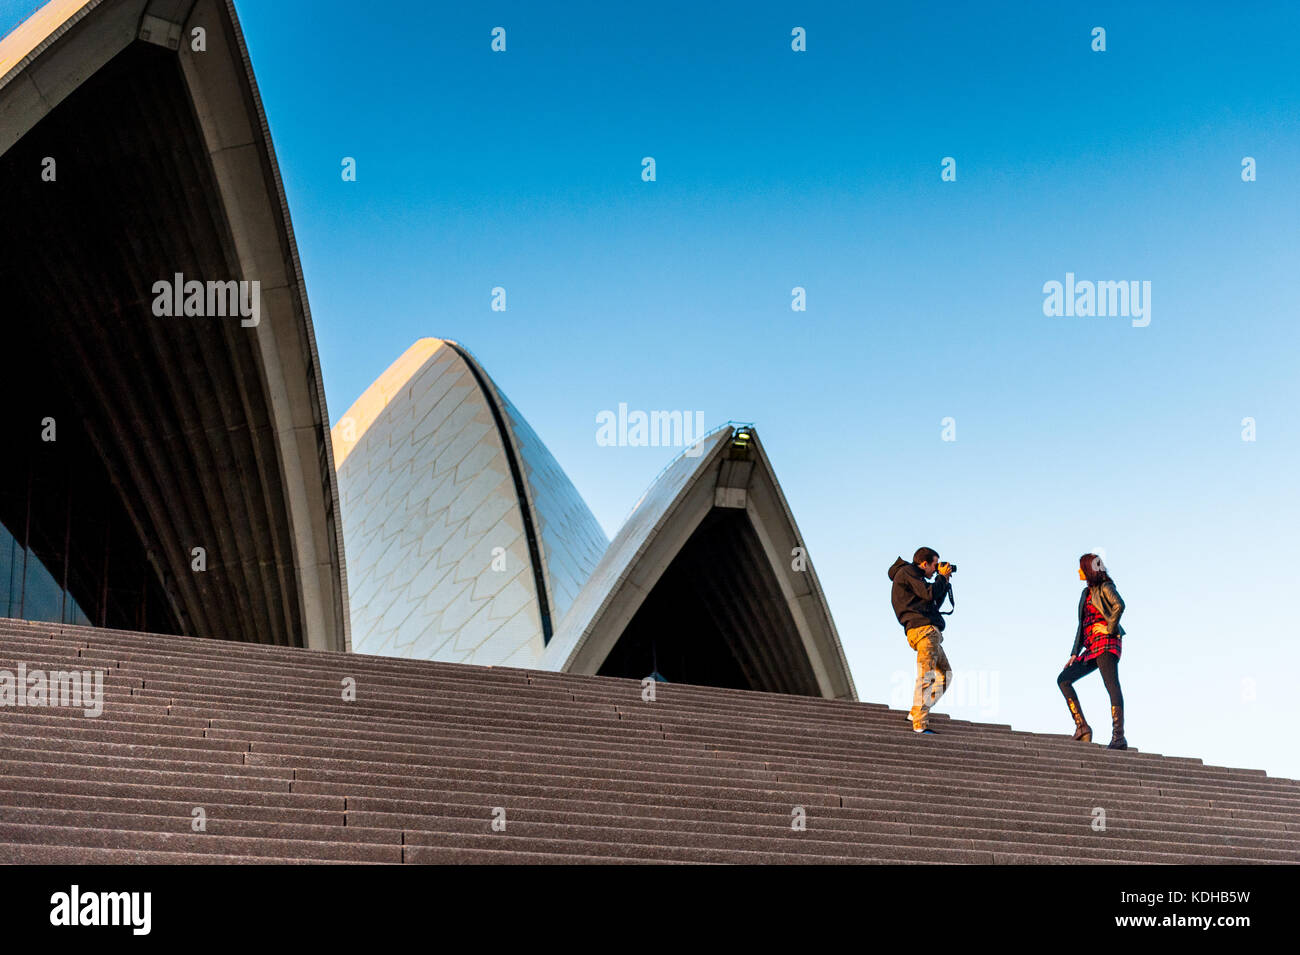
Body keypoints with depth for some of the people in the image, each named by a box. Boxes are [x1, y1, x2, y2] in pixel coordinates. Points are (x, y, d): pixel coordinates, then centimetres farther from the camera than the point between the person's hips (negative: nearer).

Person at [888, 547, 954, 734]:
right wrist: (942, 577, 1)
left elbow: (934, 604, 29)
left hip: (929, 632, 10)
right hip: (923, 628, -10)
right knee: (926, 676, -15)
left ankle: (916, 712, 9)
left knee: (945, 674, 13)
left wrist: (944, 581, 25)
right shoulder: (907, 572, -2)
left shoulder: (911, 575, 28)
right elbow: (929, 594, -15)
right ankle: (920, 724, -20)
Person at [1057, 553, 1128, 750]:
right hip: (1092, 648, 9)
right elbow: (1082, 624, 24)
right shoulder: (1086, 593, 26)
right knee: (1063, 679, 1)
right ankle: (1082, 727, -8)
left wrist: (1109, 628, -14)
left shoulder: (1104, 587, 2)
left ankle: (1118, 736, -27)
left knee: (1112, 686, -18)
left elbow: (1119, 605, -19)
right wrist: (1075, 653, 18)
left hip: (1105, 642, -9)